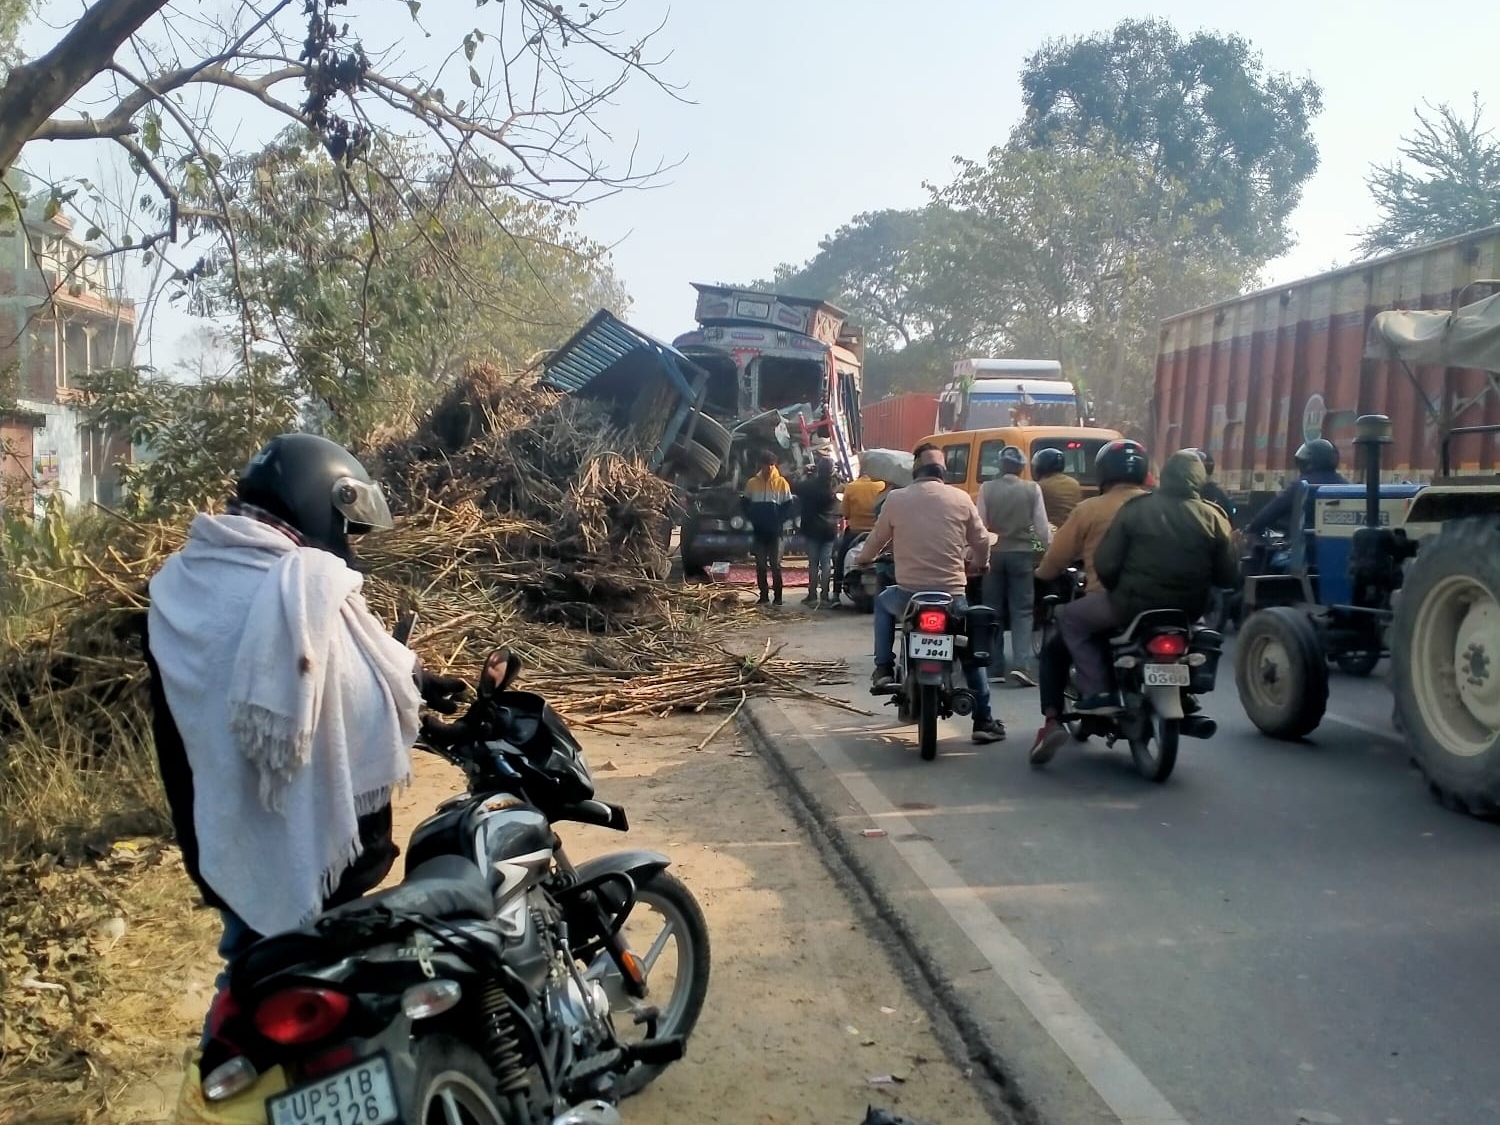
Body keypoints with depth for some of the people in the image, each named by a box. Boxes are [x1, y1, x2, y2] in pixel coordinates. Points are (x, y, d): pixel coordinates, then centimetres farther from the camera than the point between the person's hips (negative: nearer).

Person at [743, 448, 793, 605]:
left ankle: (778, 596, 3)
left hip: (775, 531, -2)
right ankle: (763, 595, 11)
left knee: (775, 565, 0)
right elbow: (746, 505, 11)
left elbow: (788, 506, 1)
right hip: (758, 531, 2)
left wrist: (779, 521, -10)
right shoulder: (752, 483, 4)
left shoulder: (782, 483, -1)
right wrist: (753, 519, -2)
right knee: (760, 565, 5)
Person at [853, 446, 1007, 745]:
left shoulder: (895, 498, -1)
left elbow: (876, 543, 9)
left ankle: (884, 669, 21)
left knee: (883, 603, 34)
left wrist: (861, 558, 31)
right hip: (952, 595, 1)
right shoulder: (961, 498, 1)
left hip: (908, 594, 0)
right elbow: (981, 545, 9)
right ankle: (983, 722, 16)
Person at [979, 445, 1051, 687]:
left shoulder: (987, 489, -2)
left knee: (994, 611, 10)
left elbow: (980, 524, -3)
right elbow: (1041, 526, -3)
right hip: (1022, 553, -1)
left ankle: (994, 667, 14)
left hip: (994, 554, 1)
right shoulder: (1032, 489, -4)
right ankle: (1021, 664, -14)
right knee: (1022, 611, 2)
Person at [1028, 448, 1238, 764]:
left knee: (1072, 617, 16)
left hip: (1135, 602, -4)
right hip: (1188, 610, 4)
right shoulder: (1213, 517, 1)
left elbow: (1105, 563, -8)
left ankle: (1099, 694, 2)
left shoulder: (1136, 508, -5)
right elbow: (1228, 575, 2)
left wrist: (1119, 590, 12)